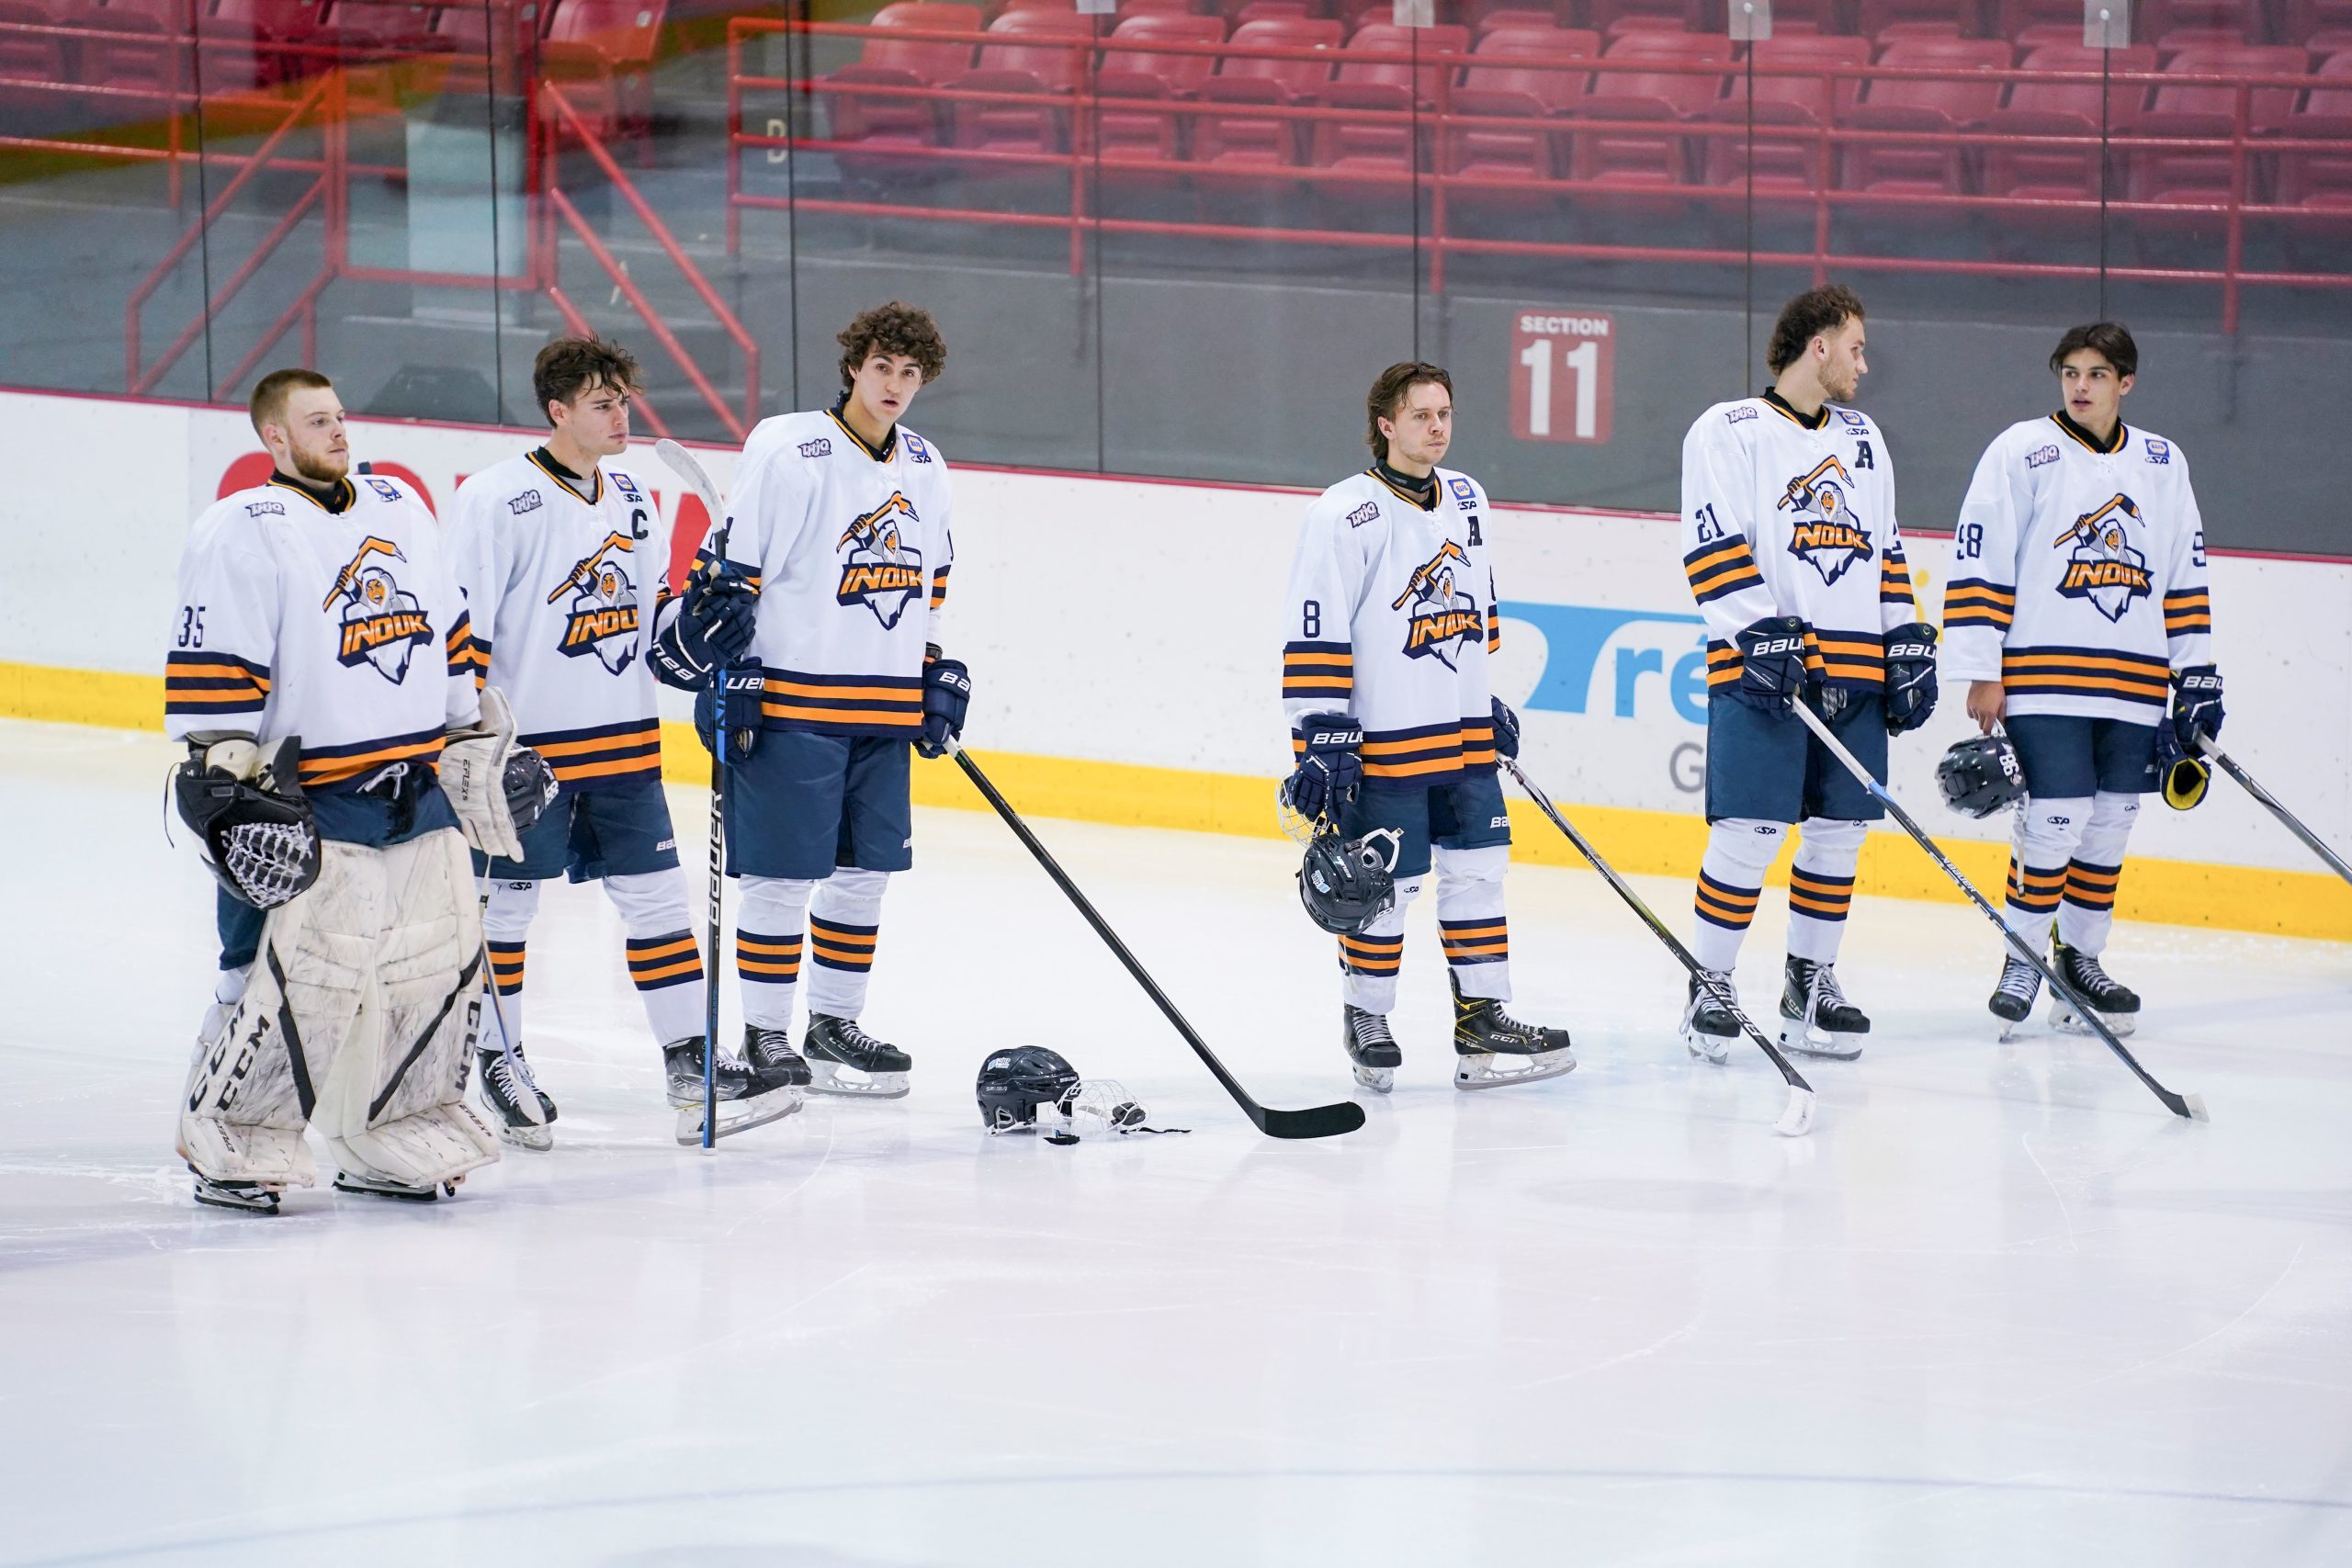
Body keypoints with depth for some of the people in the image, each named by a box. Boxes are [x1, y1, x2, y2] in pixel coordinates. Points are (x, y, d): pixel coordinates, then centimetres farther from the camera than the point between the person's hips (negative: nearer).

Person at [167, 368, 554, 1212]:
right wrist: (232, 786, -18)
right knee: (293, 976, -12)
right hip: (308, 807, -7)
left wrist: (482, 745, 21)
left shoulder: (399, 510, 14)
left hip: (419, 793, 7)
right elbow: (210, 673, -12)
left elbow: (450, 637, 23)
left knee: (442, 961, 7)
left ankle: (388, 1141, 20)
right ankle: (232, 1147, 2)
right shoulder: (243, 534, -9)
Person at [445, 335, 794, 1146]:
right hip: (526, 745, -6)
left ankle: (691, 1062, 8)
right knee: (505, 903, 5)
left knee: (657, 895, 5)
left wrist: (696, 626, -2)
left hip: (625, 744, 6)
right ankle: (499, 1058, 20)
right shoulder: (496, 500, -13)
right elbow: (461, 629, -13)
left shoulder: (630, 497, 10)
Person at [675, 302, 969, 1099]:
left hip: (886, 709, 7)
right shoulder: (788, 451, -11)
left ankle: (834, 1024, 22)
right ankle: (764, 1034, 6)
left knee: (866, 870, 10)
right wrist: (727, 674, -14)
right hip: (791, 699, -7)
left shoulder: (925, 469, 11)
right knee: (784, 875, -4)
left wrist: (937, 674, 17)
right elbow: (729, 565, -10)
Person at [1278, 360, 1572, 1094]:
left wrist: (1488, 699, 24)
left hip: (1463, 733, 7)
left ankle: (1481, 1022, 10)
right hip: (1379, 743, -7)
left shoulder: (1467, 500, 9)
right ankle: (1366, 1018, 18)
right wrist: (1322, 735, -19)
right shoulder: (1345, 514, -14)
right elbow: (1314, 634, -15)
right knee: (1386, 886, -1)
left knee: (1477, 870, 5)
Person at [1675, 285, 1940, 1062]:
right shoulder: (1729, 433, -1)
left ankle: (1810, 983, 19)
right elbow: (1714, 547, -9)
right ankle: (1708, 989, -1)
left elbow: (1885, 552, 22)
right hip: (1763, 672, -6)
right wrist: (1759, 632, -19)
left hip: (1854, 672, 6)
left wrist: (1908, 644, 13)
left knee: (1838, 832, 6)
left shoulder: (1862, 439, 20)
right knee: (1748, 834, -10)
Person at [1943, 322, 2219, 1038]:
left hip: (2135, 689, 5)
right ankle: (2022, 964, 2)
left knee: (2110, 827, 7)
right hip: (2043, 680, -5)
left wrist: (2196, 674, 11)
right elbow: (1978, 562, -5)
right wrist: (1982, 673, -9)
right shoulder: (2023, 452, -3)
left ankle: (2080, 959, 20)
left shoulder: (2162, 464, 11)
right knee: (2055, 821, -11)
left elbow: (2185, 576, 17)